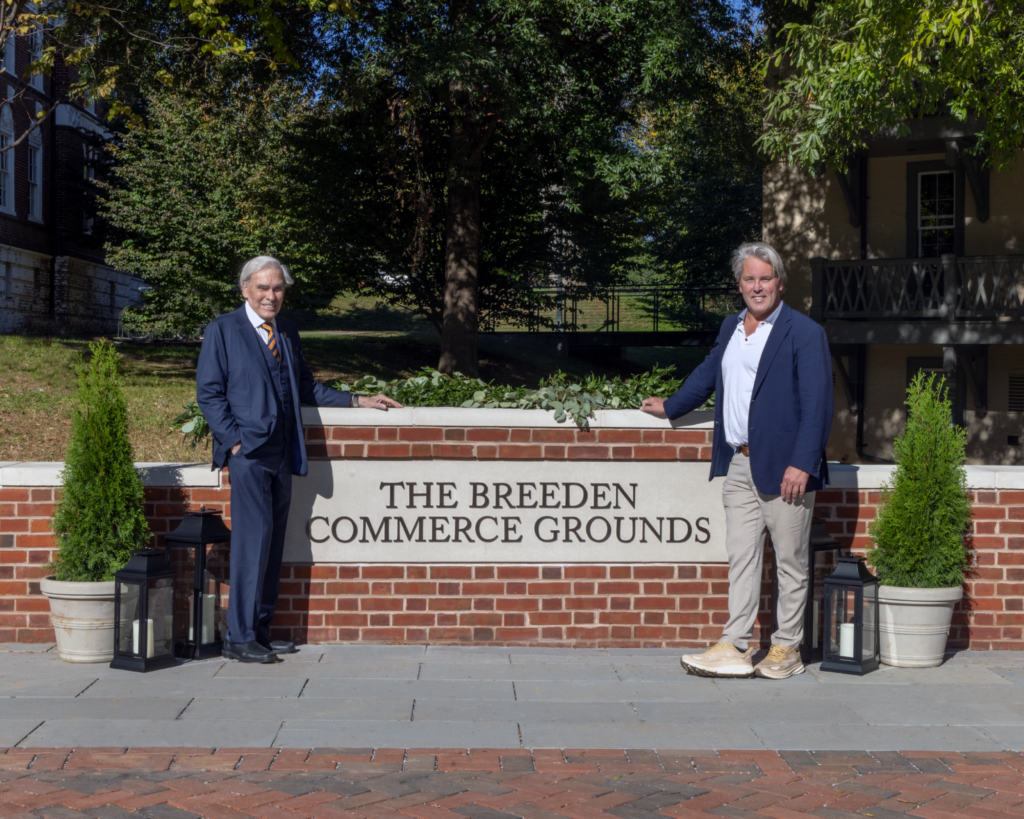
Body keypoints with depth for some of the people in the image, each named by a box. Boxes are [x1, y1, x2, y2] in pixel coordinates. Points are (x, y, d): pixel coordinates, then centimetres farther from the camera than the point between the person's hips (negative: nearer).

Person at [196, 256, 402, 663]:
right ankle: (239, 637, -5)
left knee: (271, 544, 8)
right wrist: (234, 441, -12)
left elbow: (304, 387, 24)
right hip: (248, 451, -6)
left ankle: (259, 631, 15)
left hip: (282, 452, 6)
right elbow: (209, 392, -4)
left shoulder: (287, 332, 17)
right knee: (253, 539, -11)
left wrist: (356, 401, 17)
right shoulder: (222, 330, 0)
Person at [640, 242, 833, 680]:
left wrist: (802, 464, -19)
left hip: (784, 468, -6)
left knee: (790, 561, 4)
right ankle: (734, 647, 10)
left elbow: (817, 403, -13)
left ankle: (787, 649, 14)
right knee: (741, 557, 6)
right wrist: (671, 406, 42)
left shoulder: (805, 333, -8)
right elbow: (708, 373, 32)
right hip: (739, 465, 6)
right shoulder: (730, 328, 14)